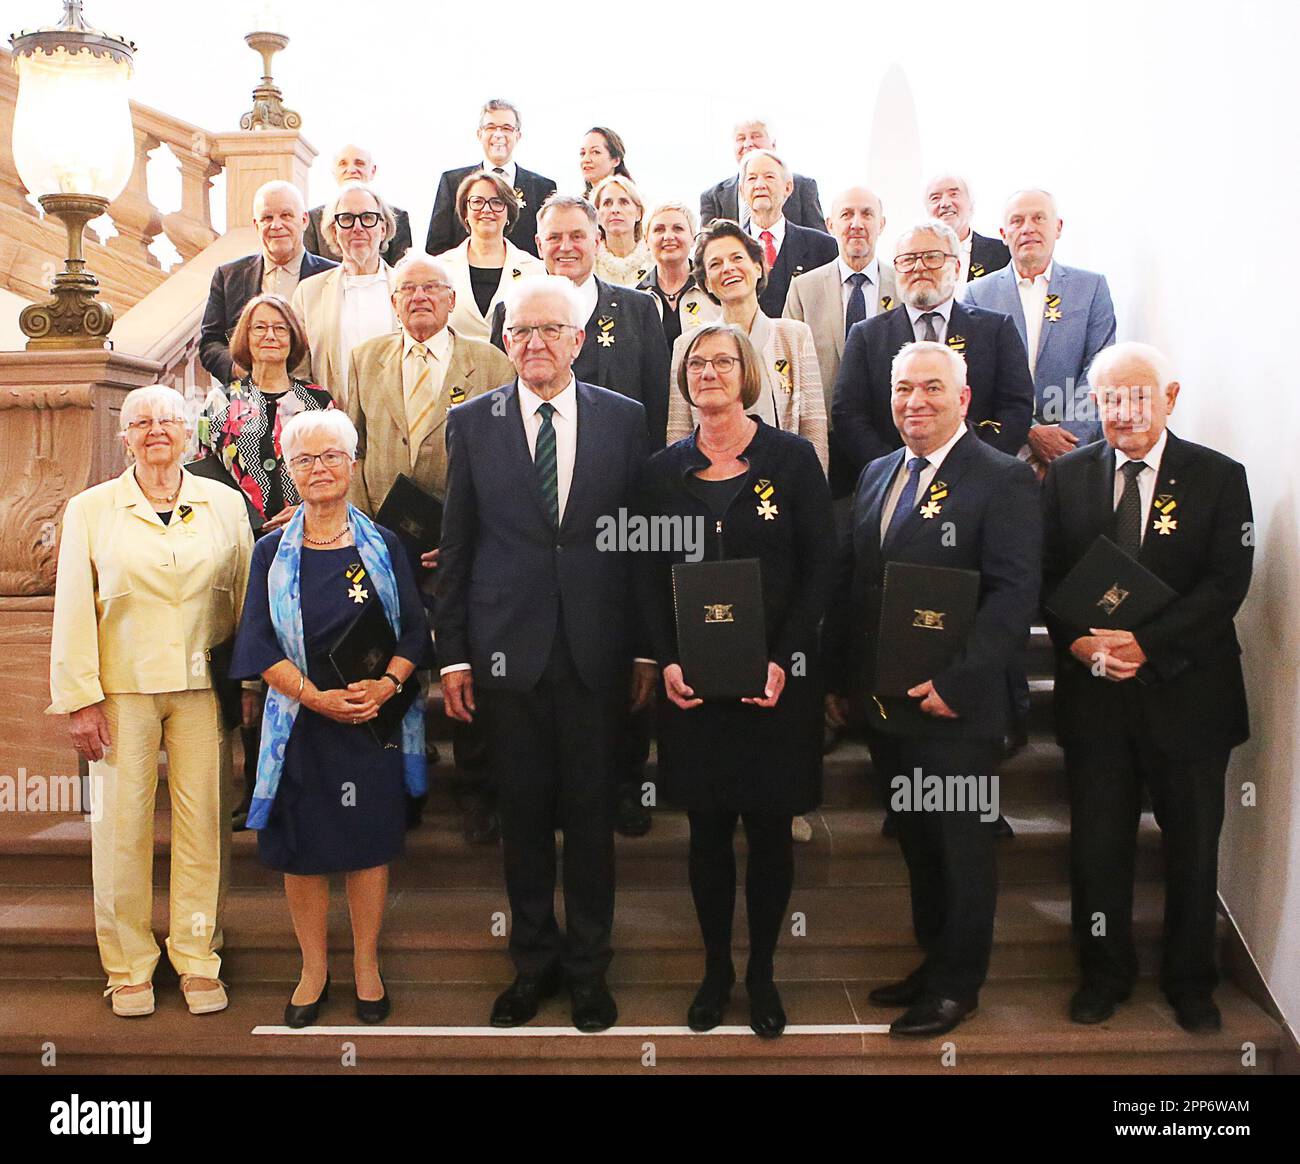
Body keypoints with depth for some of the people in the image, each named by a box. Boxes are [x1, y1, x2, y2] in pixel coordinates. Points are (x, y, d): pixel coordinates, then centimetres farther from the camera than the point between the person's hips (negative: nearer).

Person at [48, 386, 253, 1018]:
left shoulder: (225, 504, 8)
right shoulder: (90, 509, 6)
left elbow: (245, 597, 9)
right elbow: (72, 610, 3)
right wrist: (80, 699, -3)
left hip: (202, 687, 1)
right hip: (122, 688, 0)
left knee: (203, 821, 3)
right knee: (121, 824, 3)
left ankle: (198, 959, 16)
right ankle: (129, 966, 17)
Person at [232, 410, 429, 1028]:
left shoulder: (382, 546, 4)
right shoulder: (273, 552, 3)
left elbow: (414, 631, 2)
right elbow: (259, 643, -3)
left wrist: (386, 685, -16)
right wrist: (316, 696, -15)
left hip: (375, 716, 0)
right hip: (301, 721, 0)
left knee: (369, 839, 6)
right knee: (302, 845, 6)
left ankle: (366, 965, 22)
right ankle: (313, 967, 23)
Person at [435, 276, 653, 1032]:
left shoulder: (625, 419, 3)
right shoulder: (472, 422, 4)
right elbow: (456, 548, 5)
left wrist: (647, 650, 1)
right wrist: (453, 654, 1)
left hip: (597, 651, 0)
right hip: (506, 649, 1)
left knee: (592, 813, 8)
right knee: (523, 814, 10)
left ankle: (589, 967, 25)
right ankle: (535, 961, 28)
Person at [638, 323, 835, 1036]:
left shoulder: (793, 458, -1)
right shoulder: (664, 470, 7)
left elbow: (819, 570, -3)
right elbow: (652, 576, 7)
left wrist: (783, 659, -13)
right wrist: (667, 661, -7)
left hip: (776, 677, -2)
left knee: (769, 830, 7)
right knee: (707, 829, 9)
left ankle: (762, 973, 23)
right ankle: (715, 969, 24)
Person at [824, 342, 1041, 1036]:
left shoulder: (1002, 480, -10)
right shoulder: (877, 475, 13)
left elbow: (1014, 594, -18)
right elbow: (848, 582, 15)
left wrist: (956, 681, -23)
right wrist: (838, 678, 12)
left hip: (954, 711, -6)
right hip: (884, 707, 7)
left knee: (961, 847, 9)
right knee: (916, 843, 19)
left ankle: (957, 985, 25)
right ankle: (933, 960, 36)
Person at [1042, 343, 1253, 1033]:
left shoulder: (1218, 478, -1)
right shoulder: (1067, 476, 6)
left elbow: (1227, 582, -10)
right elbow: (1046, 578, 4)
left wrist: (1146, 643, -20)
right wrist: (1079, 641, -14)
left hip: (1187, 691, -1)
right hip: (1093, 692, 1)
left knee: (1192, 847, 11)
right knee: (1098, 843, 10)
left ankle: (1190, 981, 31)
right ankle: (1105, 972, 30)